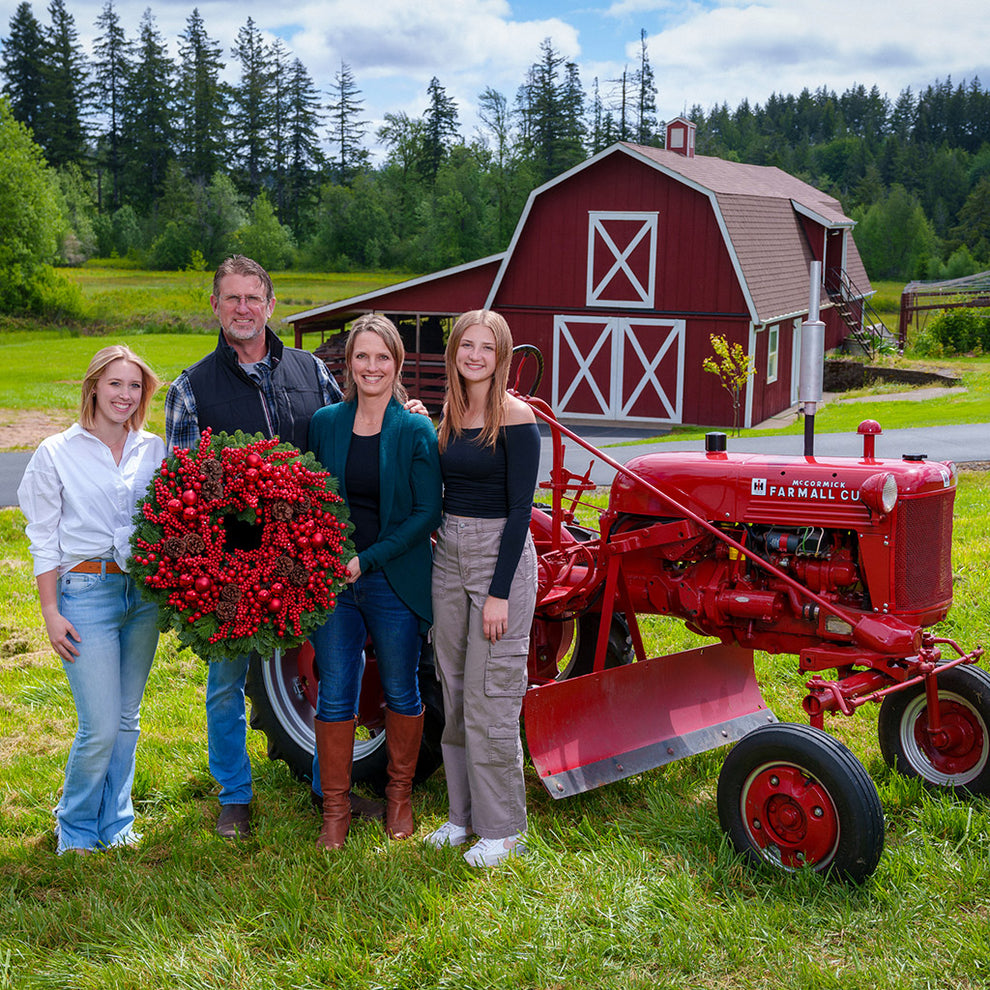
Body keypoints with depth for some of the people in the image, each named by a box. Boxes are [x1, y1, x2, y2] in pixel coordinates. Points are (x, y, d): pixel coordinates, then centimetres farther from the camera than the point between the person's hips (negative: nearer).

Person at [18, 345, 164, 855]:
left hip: (144, 592, 4)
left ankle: (116, 824, 27)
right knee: (100, 728, -7)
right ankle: (75, 828, 16)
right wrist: (51, 613, -5)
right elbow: (43, 540, 0)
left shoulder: (154, 450, 8)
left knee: (127, 721, 11)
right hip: (86, 591, -4)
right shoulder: (57, 453, -1)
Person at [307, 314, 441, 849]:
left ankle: (399, 794, 30)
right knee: (334, 694, 4)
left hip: (394, 579, -2)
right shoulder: (325, 423, 4)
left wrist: (367, 560, -16)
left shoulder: (416, 431, -5)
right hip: (333, 579, 2)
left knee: (401, 692, 11)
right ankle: (335, 809, 16)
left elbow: (427, 514, -9)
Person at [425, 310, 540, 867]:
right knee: (455, 693, 12)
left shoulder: (515, 416, -11)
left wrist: (499, 592, -17)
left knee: (489, 697, -3)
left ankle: (502, 827, 10)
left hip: (501, 556, -7)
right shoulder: (451, 414, 9)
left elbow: (520, 509, -14)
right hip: (449, 555, 7)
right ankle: (464, 812, 25)